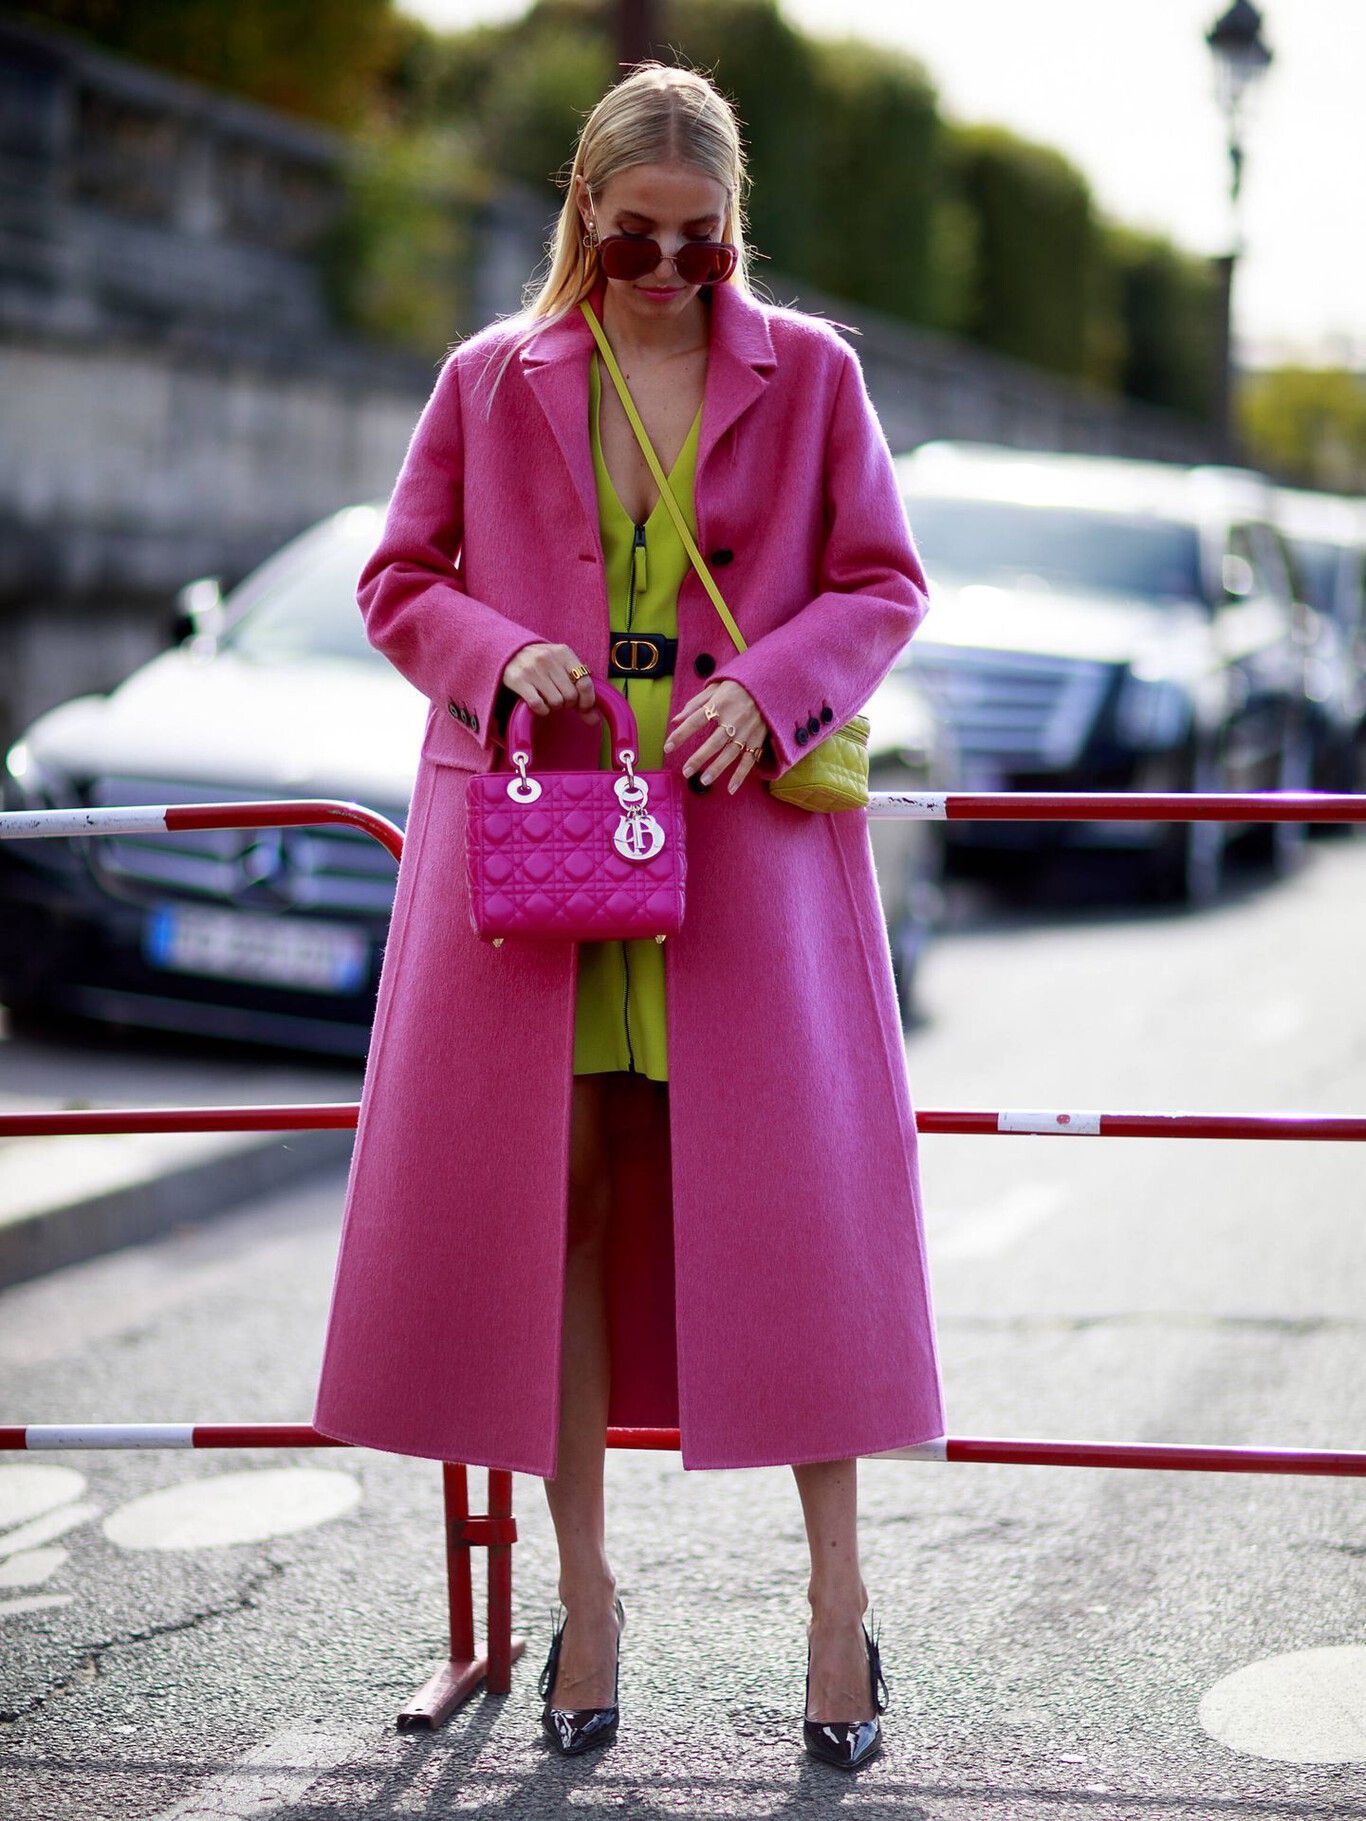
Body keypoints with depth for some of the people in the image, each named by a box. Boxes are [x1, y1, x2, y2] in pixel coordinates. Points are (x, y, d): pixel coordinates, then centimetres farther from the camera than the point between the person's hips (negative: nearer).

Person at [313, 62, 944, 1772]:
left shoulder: (810, 373, 6)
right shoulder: (491, 381, 8)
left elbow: (884, 587, 6)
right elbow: (398, 581, 11)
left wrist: (767, 689, -12)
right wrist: (501, 655, -9)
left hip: (750, 840, -1)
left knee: (792, 1197, -2)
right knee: (553, 1197, 2)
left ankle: (837, 1586, 9)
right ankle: (584, 1584, 14)